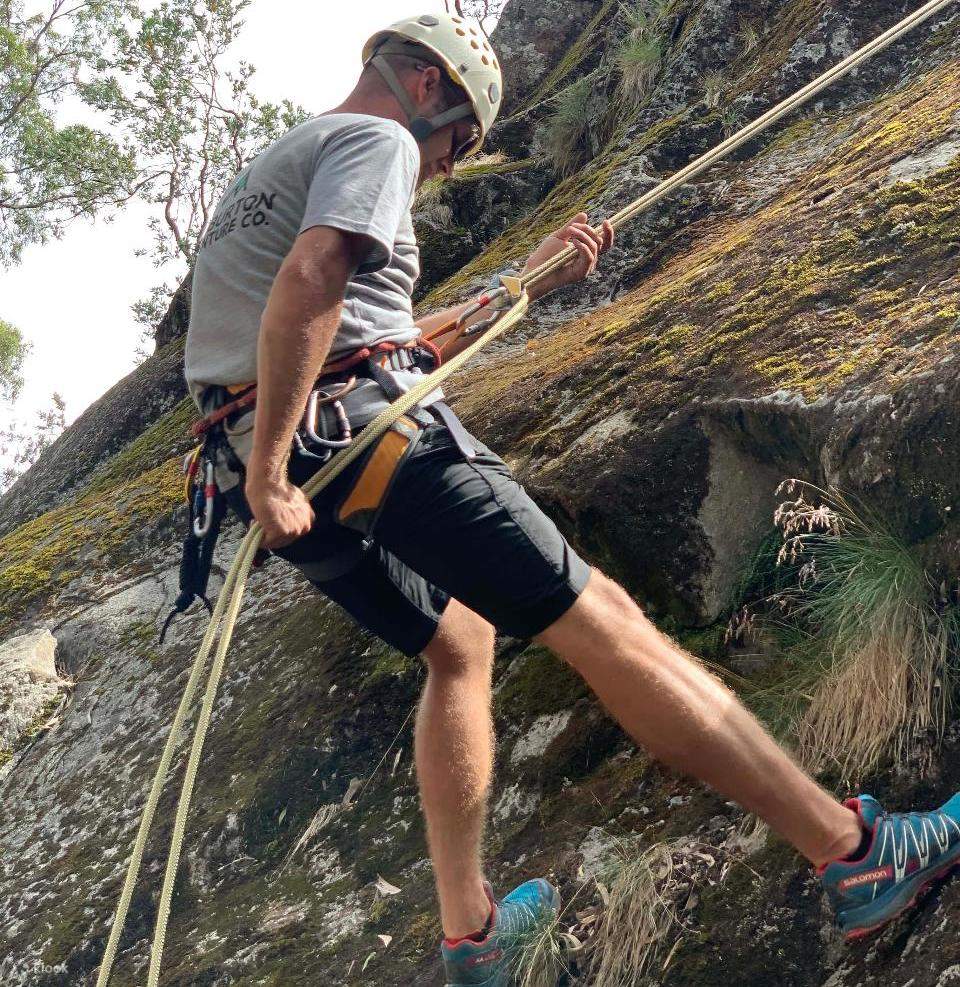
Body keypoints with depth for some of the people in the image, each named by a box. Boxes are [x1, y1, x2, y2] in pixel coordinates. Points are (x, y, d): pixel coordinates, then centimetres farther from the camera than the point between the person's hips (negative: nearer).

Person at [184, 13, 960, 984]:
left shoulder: (266, 169, 28)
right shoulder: (376, 141, -1)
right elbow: (308, 281, -21)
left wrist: (527, 280, 29)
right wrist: (269, 467, -23)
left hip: (296, 467, 10)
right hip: (365, 431, -10)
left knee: (458, 644, 24)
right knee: (600, 621, -10)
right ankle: (859, 855, -9)